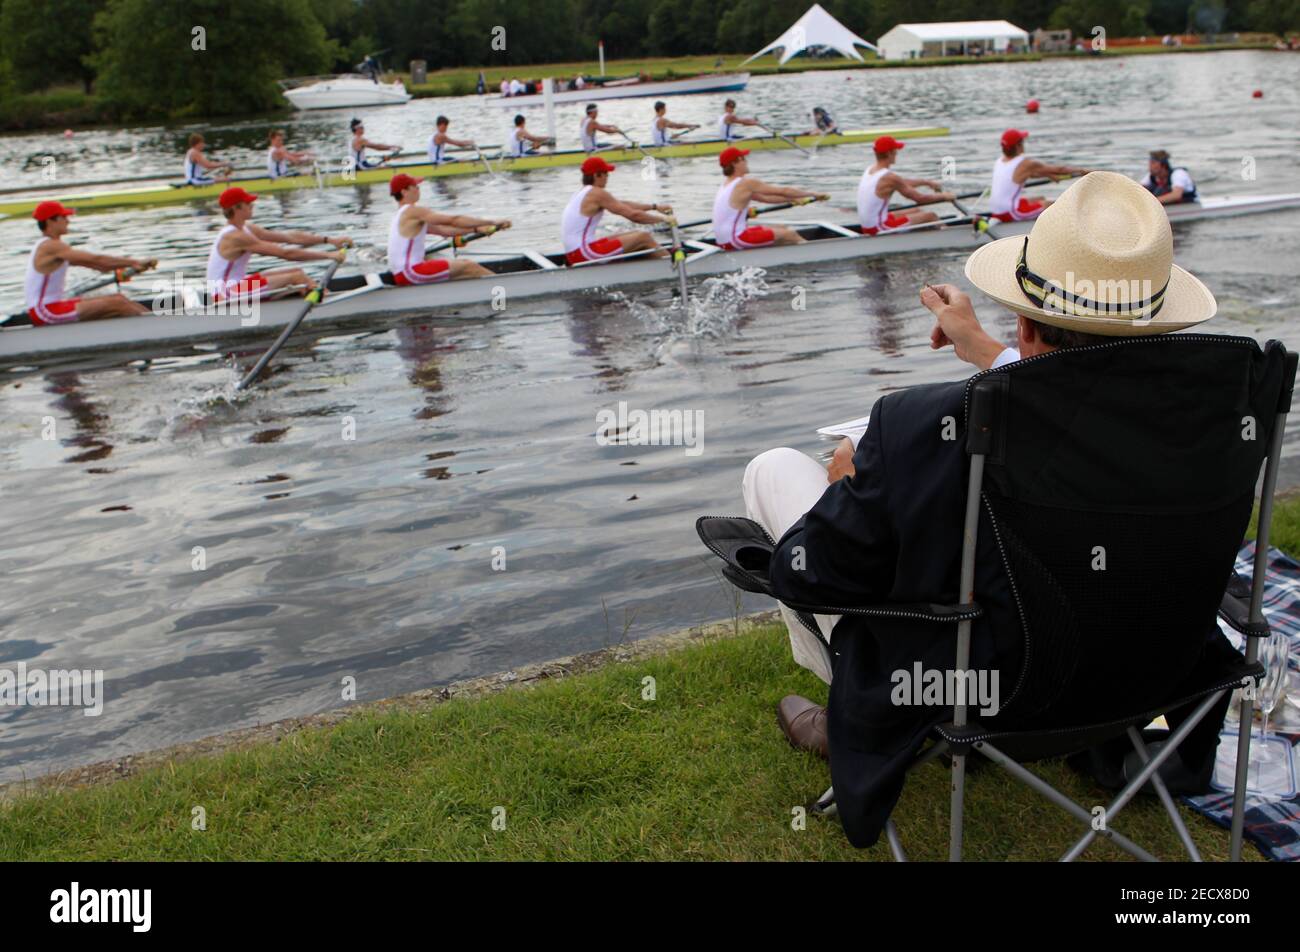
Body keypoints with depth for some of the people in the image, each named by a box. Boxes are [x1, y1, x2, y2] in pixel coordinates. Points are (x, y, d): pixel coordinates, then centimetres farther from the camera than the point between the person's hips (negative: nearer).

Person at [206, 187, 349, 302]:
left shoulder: (247, 229, 8)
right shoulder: (236, 236, -21)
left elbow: (290, 237, 4)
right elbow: (286, 254, -25)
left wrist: (329, 240, -2)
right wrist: (328, 255, -23)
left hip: (234, 285, 10)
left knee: (296, 272, 6)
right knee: (297, 276, -18)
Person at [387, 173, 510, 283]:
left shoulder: (402, 215, 20)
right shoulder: (413, 211, -11)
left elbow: (442, 230, 14)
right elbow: (453, 220, -14)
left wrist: (476, 229, 5)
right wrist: (492, 222, -10)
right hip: (410, 273, -10)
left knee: (463, 263, 9)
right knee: (469, 267, -9)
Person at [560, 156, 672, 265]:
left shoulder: (584, 192, 18)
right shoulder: (597, 193, -12)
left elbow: (623, 205, 21)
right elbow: (633, 215, -12)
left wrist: (655, 207, 20)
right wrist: (662, 218, 1)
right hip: (585, 254, -10)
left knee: (634, 236, 17)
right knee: (644, 238, -5)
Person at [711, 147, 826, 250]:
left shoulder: (727, 184, 15)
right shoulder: (747, 183, -14)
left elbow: (764, 198, 18)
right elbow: (783, 191, -8)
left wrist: (793, 199, 15)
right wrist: (813, 194, 3)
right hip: (735, 240, -9)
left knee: (782, 228, 18)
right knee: (790, 234, 0)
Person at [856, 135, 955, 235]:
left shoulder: (870, 170, 7)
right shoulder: (889, 177, -20)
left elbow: (902, 183, 21)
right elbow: (919, 198, -11)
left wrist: (926, 182, 25)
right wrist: (943, 196, 4)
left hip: (867, 228, 9)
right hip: (879, 229, -9)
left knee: (917, 213, 24)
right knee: (930, 216, 1)